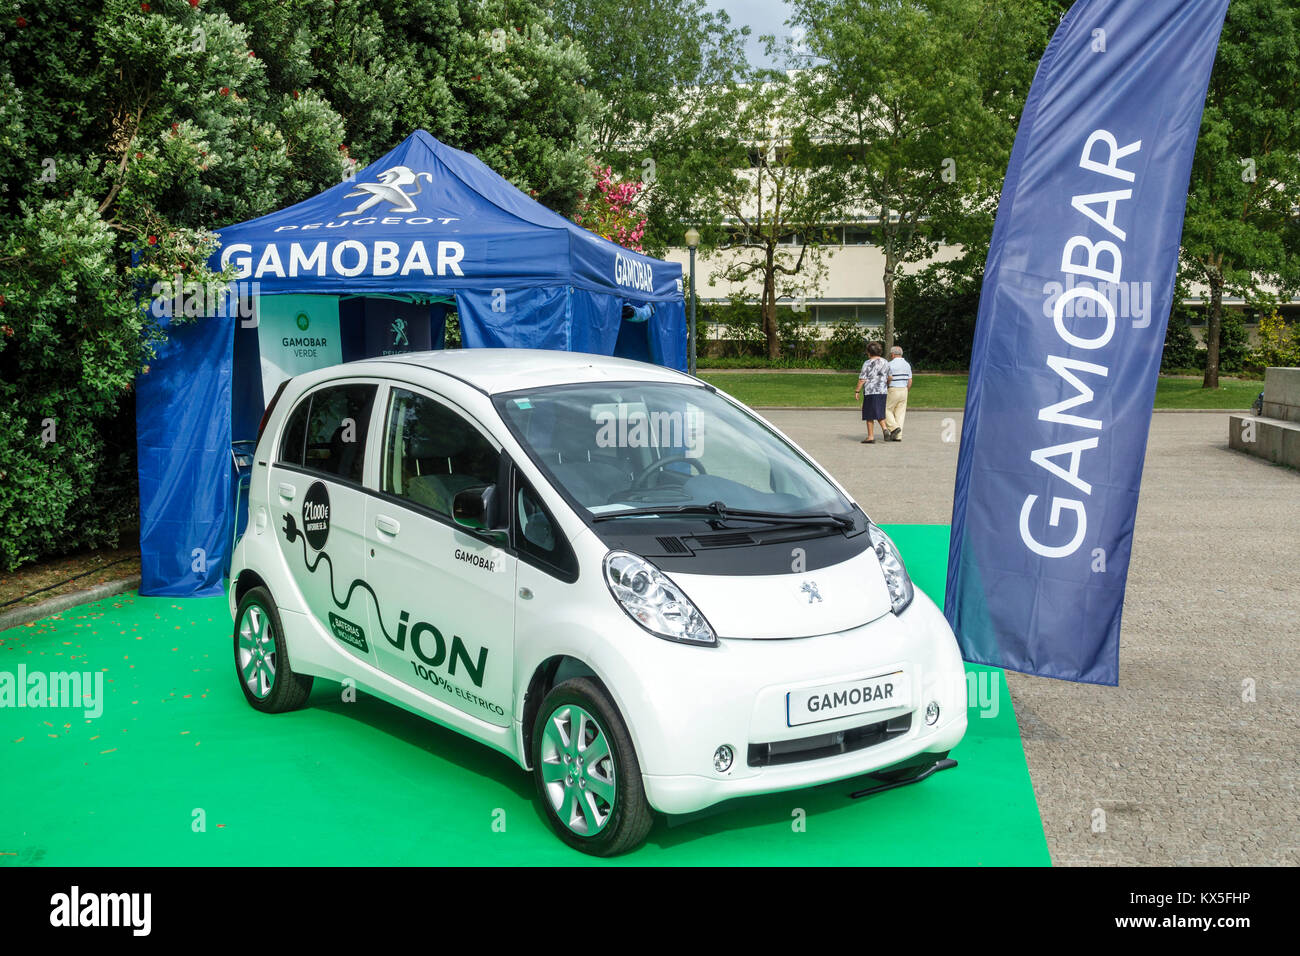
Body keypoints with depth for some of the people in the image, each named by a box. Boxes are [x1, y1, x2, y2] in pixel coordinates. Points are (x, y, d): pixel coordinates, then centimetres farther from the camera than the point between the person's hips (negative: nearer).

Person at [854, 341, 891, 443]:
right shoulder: (885, 363, 8)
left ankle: (871, 437, 3)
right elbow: (889, 378, 11)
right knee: (879, 413, 18)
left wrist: (857, 391, -4)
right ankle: (884, 429, -4)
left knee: (869, 415, 1)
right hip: (882, 392, 5)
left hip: (870, 392, -5)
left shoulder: (867, 363, -8)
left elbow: (862, 379, -11)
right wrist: (888, 388, 22)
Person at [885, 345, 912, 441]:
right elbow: (910, 381, 9)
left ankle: (894, 427, -11)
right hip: (904, 390, 6)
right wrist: (906, 393, 17)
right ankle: (898, 436, 2)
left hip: (893, 391, -6)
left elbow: (889, 379, -17)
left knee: (886, 410, 7)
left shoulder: (890, 364, -10)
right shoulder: (907, 364, 9)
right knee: (900, 413, 6)